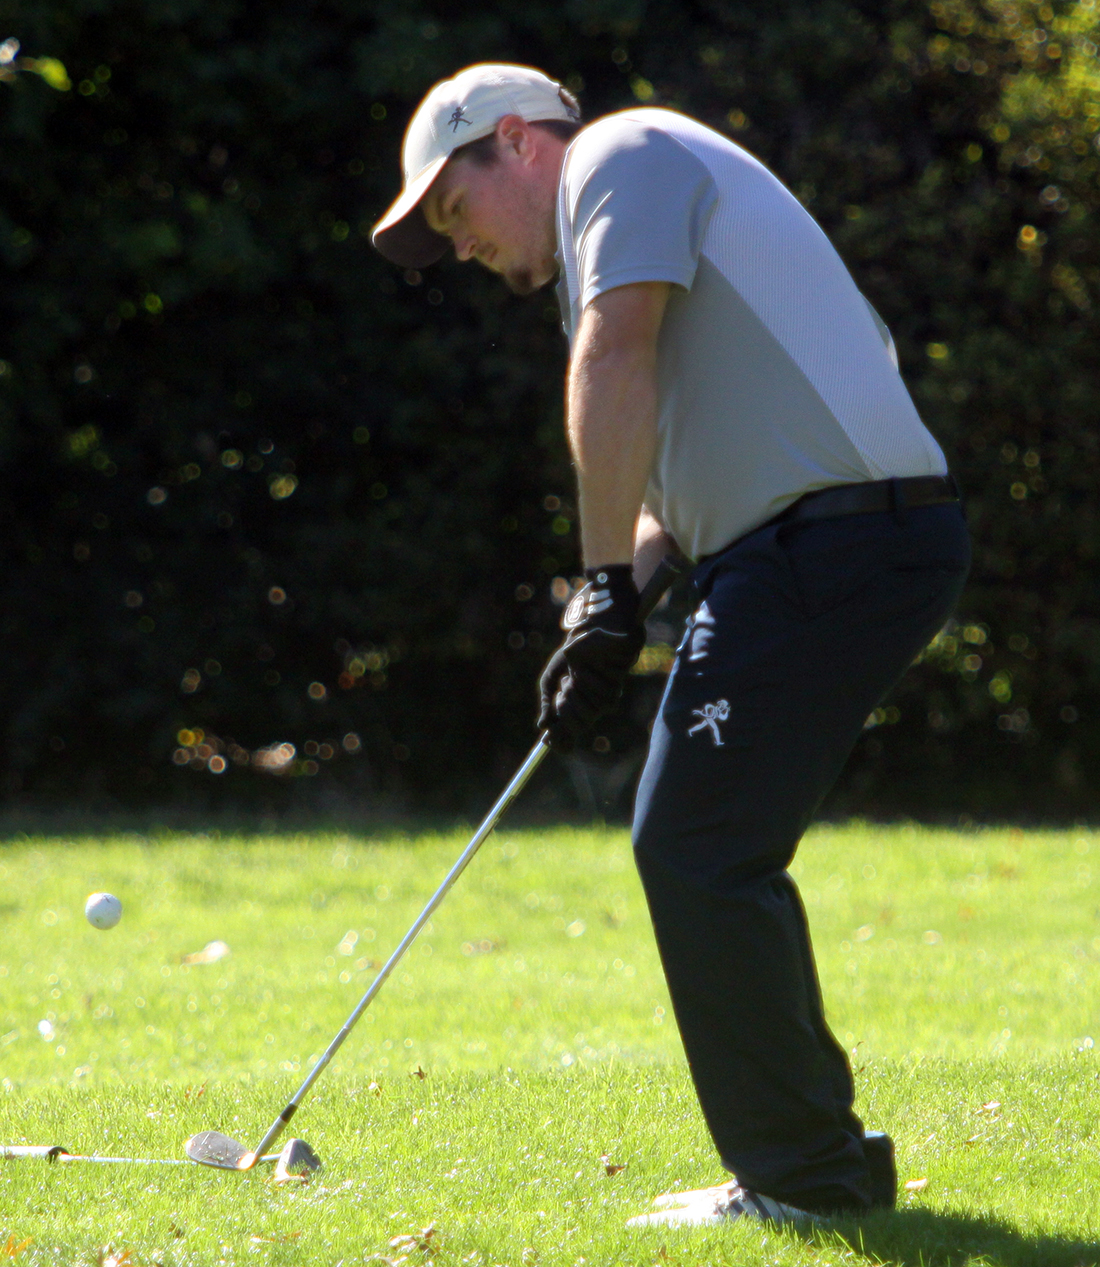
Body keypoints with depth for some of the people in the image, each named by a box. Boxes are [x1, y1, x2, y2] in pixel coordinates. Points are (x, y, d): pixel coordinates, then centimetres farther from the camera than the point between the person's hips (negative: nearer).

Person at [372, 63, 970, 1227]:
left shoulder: (621, 155, -2)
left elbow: (615, 362, -17)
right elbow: (676, 470, 25)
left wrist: (606, 585, -14)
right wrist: (620, 587, 8)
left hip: (831, 539, -10)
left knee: (701, 852, -9)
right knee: (703, 852, 15)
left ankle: (800, 1176, -5)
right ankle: (817, 1158, 19)